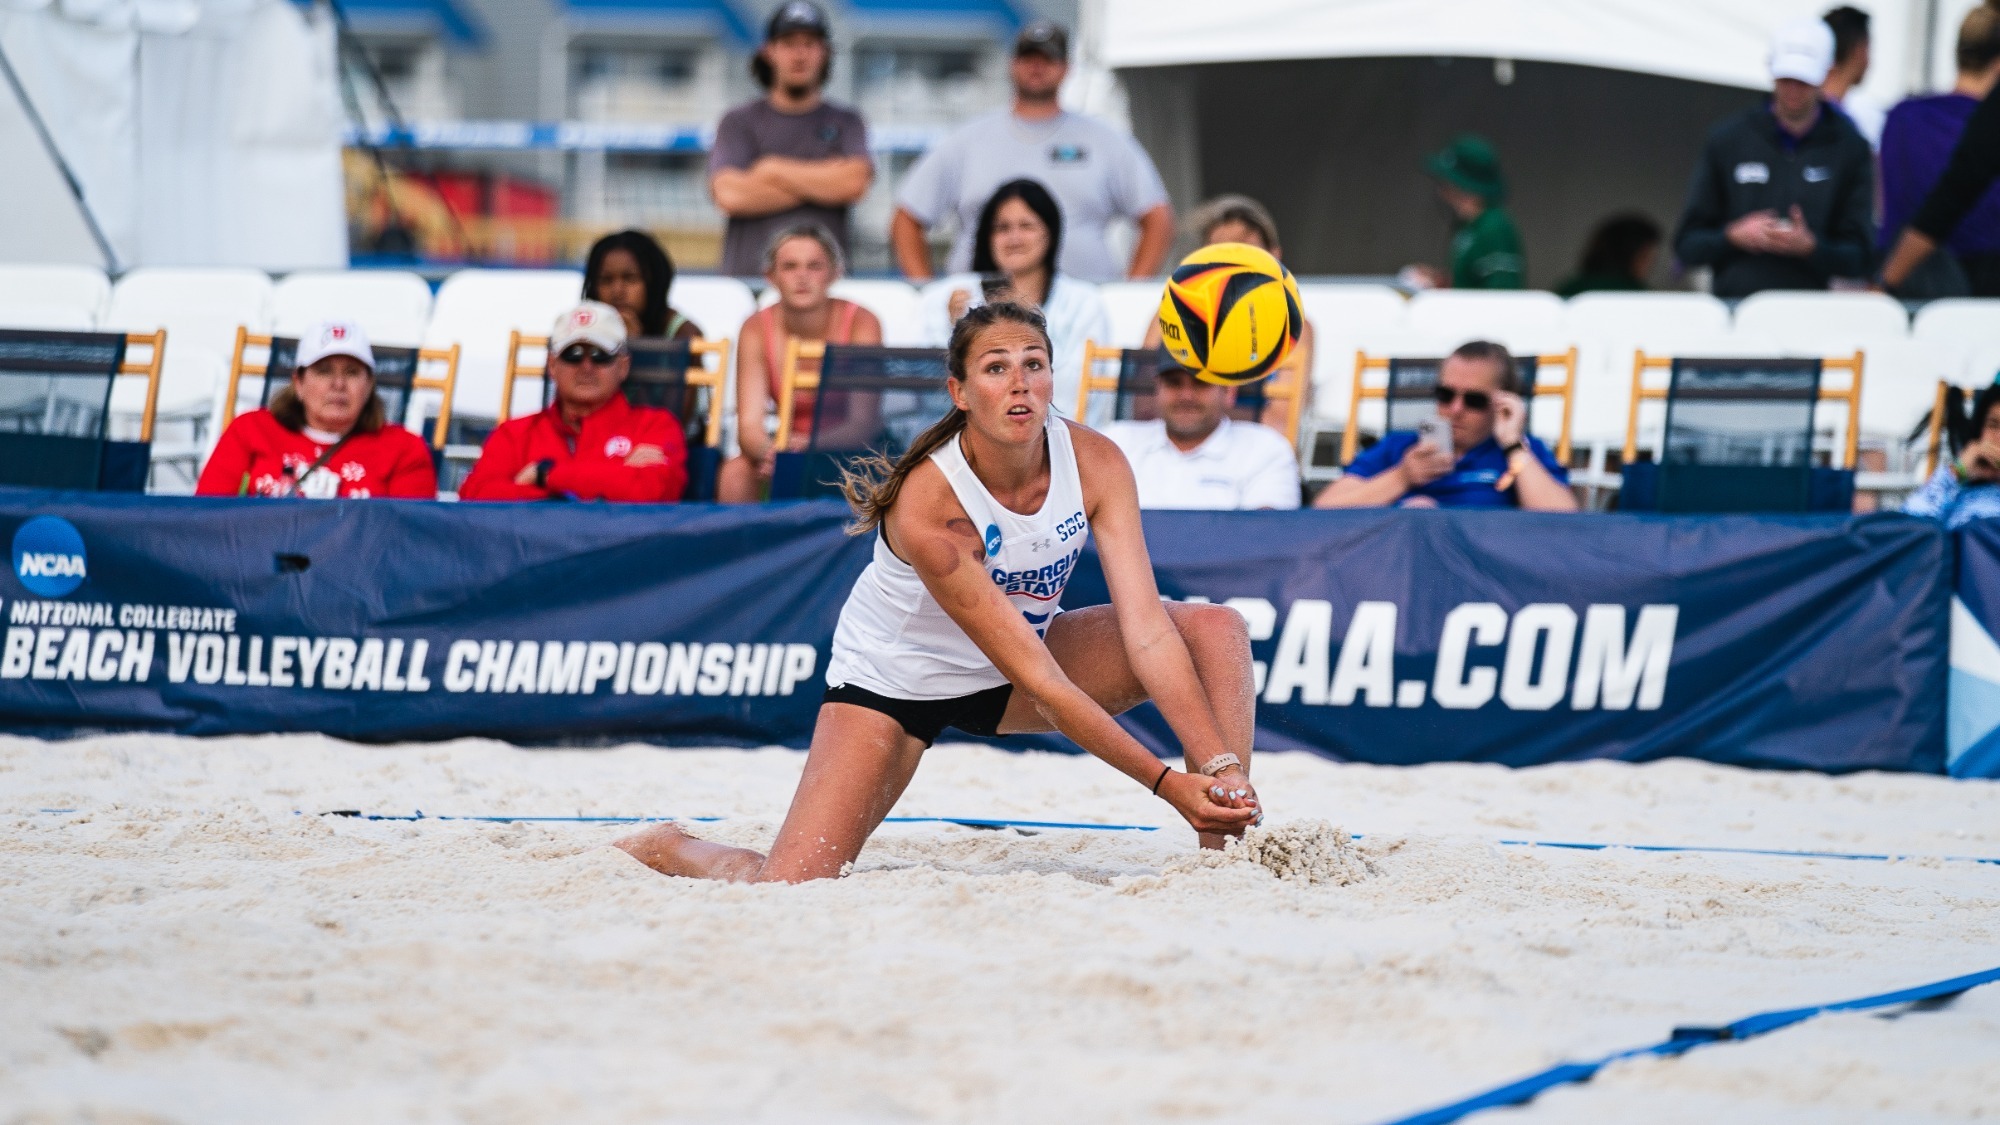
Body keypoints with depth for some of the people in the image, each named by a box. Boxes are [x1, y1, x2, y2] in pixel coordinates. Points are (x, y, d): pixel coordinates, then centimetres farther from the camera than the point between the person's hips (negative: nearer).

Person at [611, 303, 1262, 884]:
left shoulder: (1095, 463, -21)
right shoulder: (927, 506, -33)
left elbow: (1146, 628, -25)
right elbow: (1037, 682, -33)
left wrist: (1221, 765, -38)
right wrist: (1168, 784, -36)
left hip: (1020, 659, 5)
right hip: (896, 676, -5)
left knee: (1216, 628, -16)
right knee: (784, 892, -17)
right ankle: (666, 850, 17)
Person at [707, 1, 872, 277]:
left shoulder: (846, 123, 14)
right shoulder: (738, 122, 12)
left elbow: (855, 183, -4)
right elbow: (729, 195, -5)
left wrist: (773, 169, 0)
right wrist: (823, 182, -1)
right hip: (748, 272, -1)